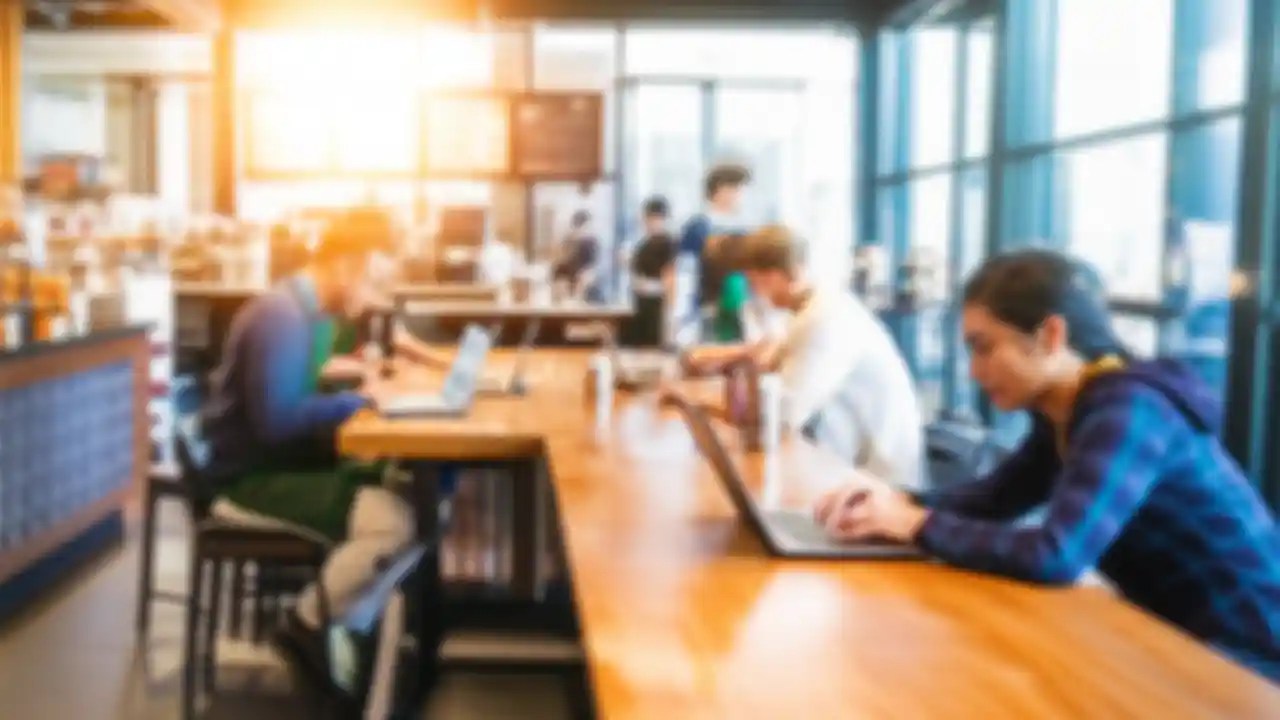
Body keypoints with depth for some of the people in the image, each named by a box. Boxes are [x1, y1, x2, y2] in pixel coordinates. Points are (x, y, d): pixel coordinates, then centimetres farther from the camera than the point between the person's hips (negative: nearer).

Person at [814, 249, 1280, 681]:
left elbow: (1054, 557, -35)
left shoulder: (1130, 413, -25)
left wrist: (920, 525, -23)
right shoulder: (1064, 414, 2)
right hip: (1180, 638, 7)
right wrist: (899, 502, -10)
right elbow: (993, 497, 10)